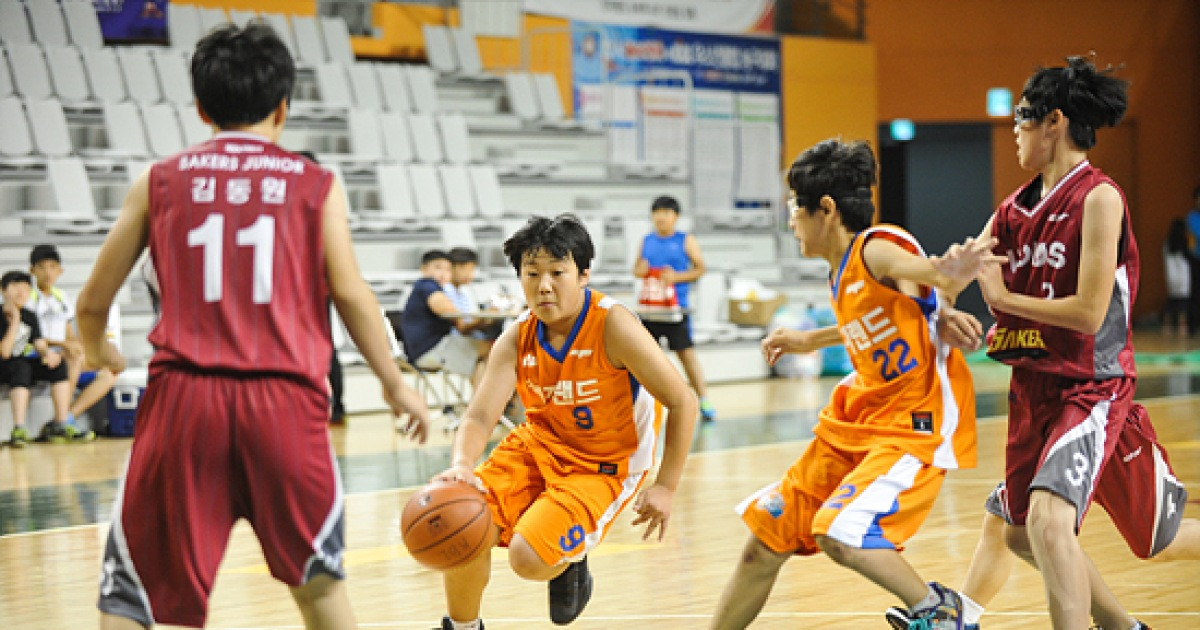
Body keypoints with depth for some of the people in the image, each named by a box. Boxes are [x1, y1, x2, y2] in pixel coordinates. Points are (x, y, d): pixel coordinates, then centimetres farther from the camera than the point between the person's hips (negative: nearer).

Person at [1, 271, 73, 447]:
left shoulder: (30, 316, 6)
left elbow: (39, 344, 5)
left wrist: (47, 353, -20)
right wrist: (15, 320, -23)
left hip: (21, 365, 7)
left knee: (59, 364, -12)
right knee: (21, 366, -36)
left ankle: (61, 425, -15)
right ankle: (18, 430, -46)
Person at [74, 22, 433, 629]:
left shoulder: (160, 181, 11)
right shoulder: (316, 185, 9)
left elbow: (93, 301, 14)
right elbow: (352, 295, 3)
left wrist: (97, 352, 35)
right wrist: (394, 383, 15)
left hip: (184, 396, 0)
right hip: (285, 398, 1)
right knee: (317, 579, 22)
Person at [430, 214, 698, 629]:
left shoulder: (613, 325, -23)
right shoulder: (517, 340, -10)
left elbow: (682, 402, -18)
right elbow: (480, 416, -18)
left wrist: (665, 487, -17)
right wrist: (461, 466, -40)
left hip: (605, 466, -4)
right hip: (539, 446, 4)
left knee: (530, 558, -24)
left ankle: (571, 560, 15)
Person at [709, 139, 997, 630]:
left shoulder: (877, 249, -17)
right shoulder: (842, 275, 9)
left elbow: (937, 274, -33)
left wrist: (954, 274, -56)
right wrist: (811, 340, 34)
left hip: (917, 425, -9)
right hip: (858, 421, 9)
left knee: (840, 535, -26)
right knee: (764, 541, 9)